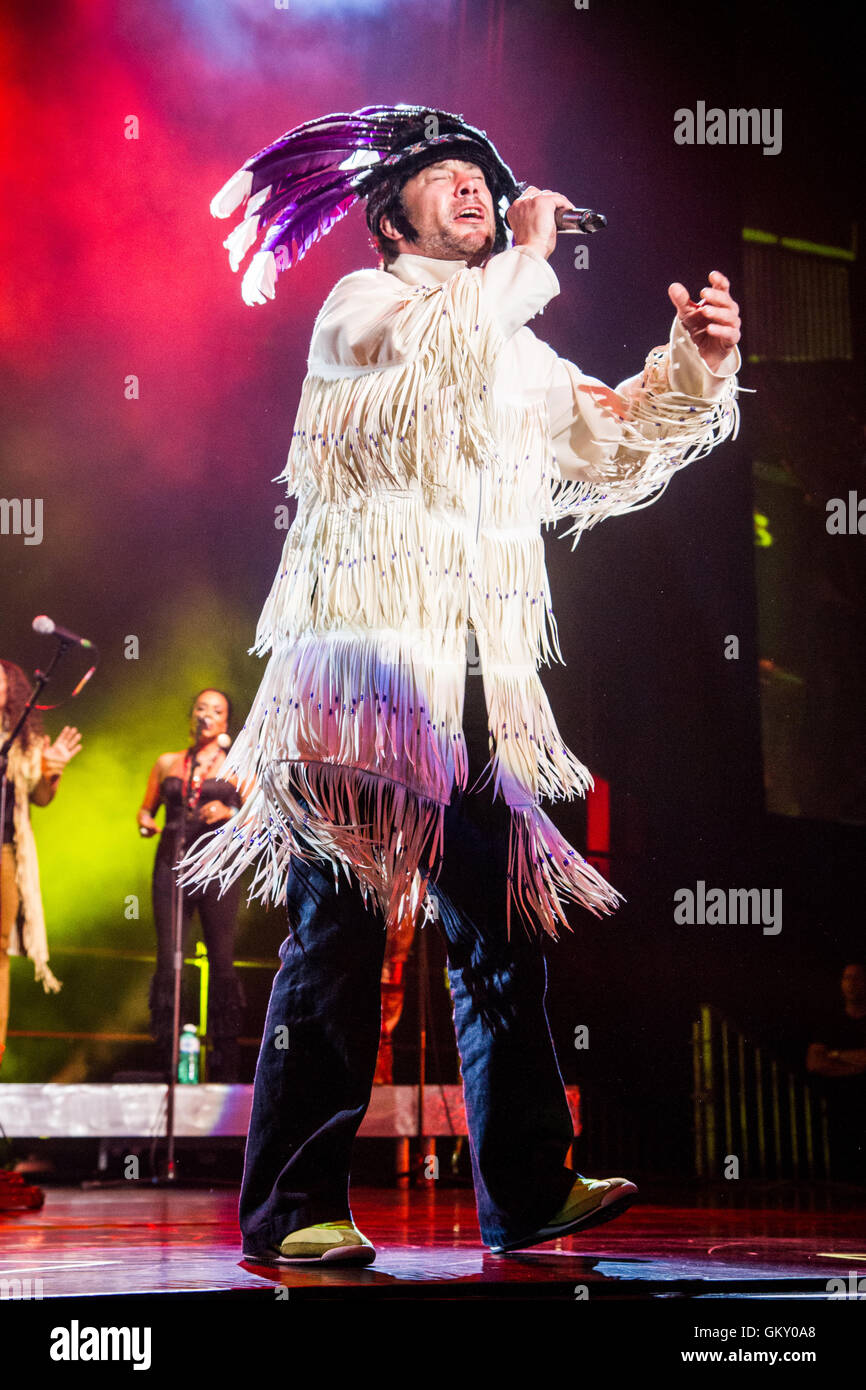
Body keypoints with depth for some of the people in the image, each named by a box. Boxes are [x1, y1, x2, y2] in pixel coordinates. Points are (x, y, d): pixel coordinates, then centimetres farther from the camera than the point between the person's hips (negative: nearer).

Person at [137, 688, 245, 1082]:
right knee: (168, 958, -5)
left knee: (221, 961, -6)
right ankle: (167, 1059, 0)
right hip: (171, 865, 2)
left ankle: (224, 1065, -2)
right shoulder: (167, 764, 17)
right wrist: (145, 821, 1)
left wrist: (228, 813, -14)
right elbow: (146, 809, 23)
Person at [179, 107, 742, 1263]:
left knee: (507, 929, 2)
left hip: (479, 689, 7)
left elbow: (611, 449, 27)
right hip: (364, 664, -6)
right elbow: (445, 345, -17)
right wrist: (529, 260, -2)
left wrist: (695, 366, 11)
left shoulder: (521, 354, 25)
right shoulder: (358, 306, 5)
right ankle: (293, 1207, -5)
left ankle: (528, 1191, 8)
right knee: (340, 936, -10)